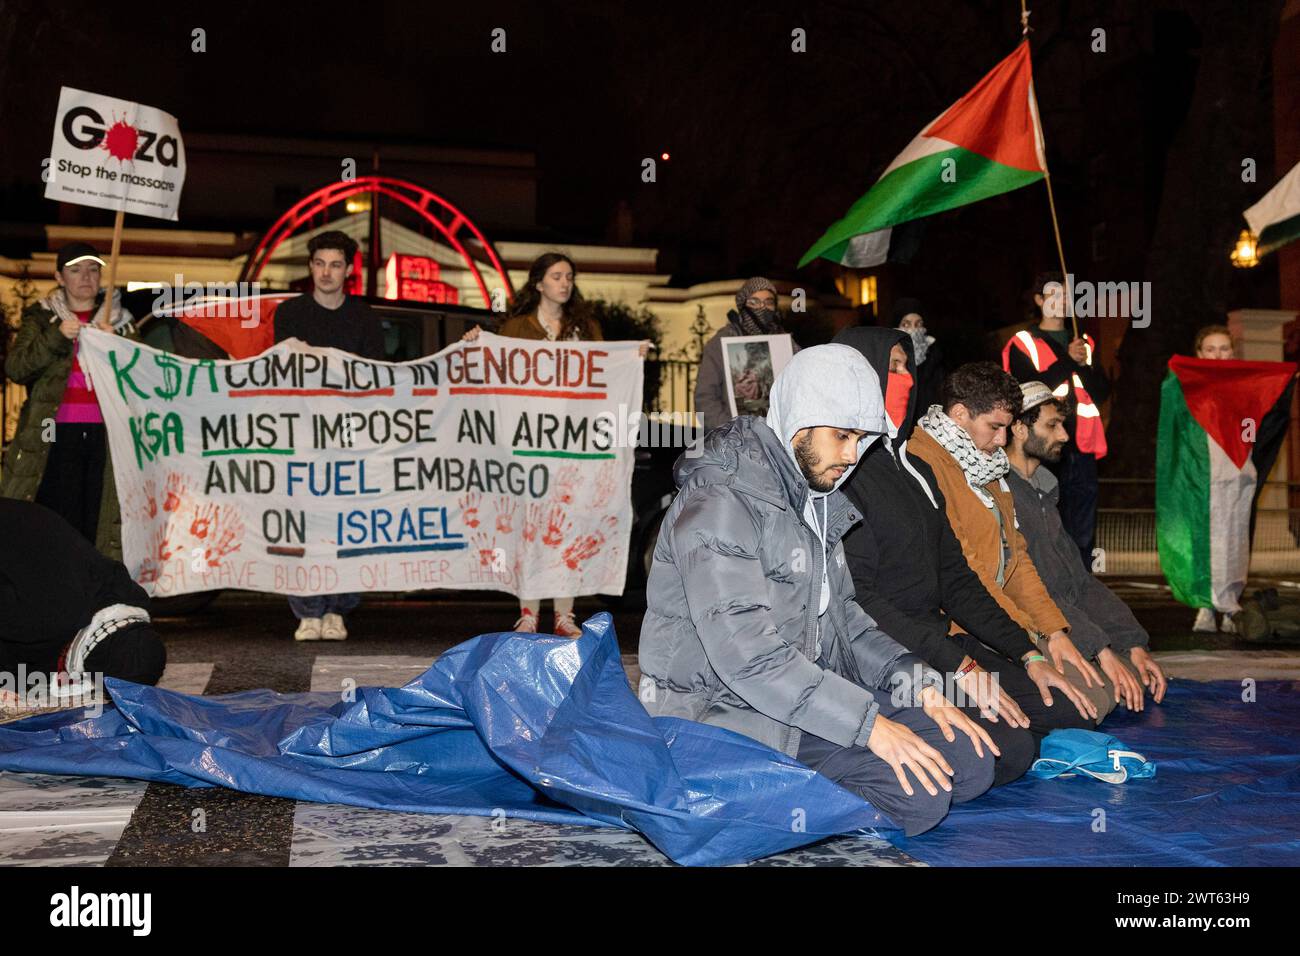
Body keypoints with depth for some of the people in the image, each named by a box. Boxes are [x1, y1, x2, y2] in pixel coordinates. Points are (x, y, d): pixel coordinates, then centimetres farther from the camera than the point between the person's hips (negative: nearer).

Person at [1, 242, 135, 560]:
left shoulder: (119, 319, 15)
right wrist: (56, 336, -12)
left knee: (100, 520, -5)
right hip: (56, 435, -1)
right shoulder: (41, 317, 14)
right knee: (58, 518, -8)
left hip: (105, 434, 1)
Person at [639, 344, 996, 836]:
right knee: (918, 792, -22)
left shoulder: (815, 497, 14)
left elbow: (841, 615, 16)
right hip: (728, 711, -9)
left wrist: (917, 686, 0)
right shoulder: (718, 504, -18)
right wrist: (868, 722, -27)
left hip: (810, 690, 9)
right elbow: (745, 654, -26)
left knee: (970, 760, -1)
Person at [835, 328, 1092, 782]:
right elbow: (857, 598, -20)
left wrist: (1028, 655, 9)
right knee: (1008, 748, -24)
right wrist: (958, 667, -23)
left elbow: (955, 578, 18)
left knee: (1071, 712, 0)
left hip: (938, 640, 9)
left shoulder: (915, 471, 17)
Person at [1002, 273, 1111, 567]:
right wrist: (1067, 360, -16)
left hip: (1082, 451, 5)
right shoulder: (1022, 344, 3)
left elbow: (1102, 392, 8)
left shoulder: (1085, 343, 18)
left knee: (1083, 536, 7)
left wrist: (1085, 365, -9)